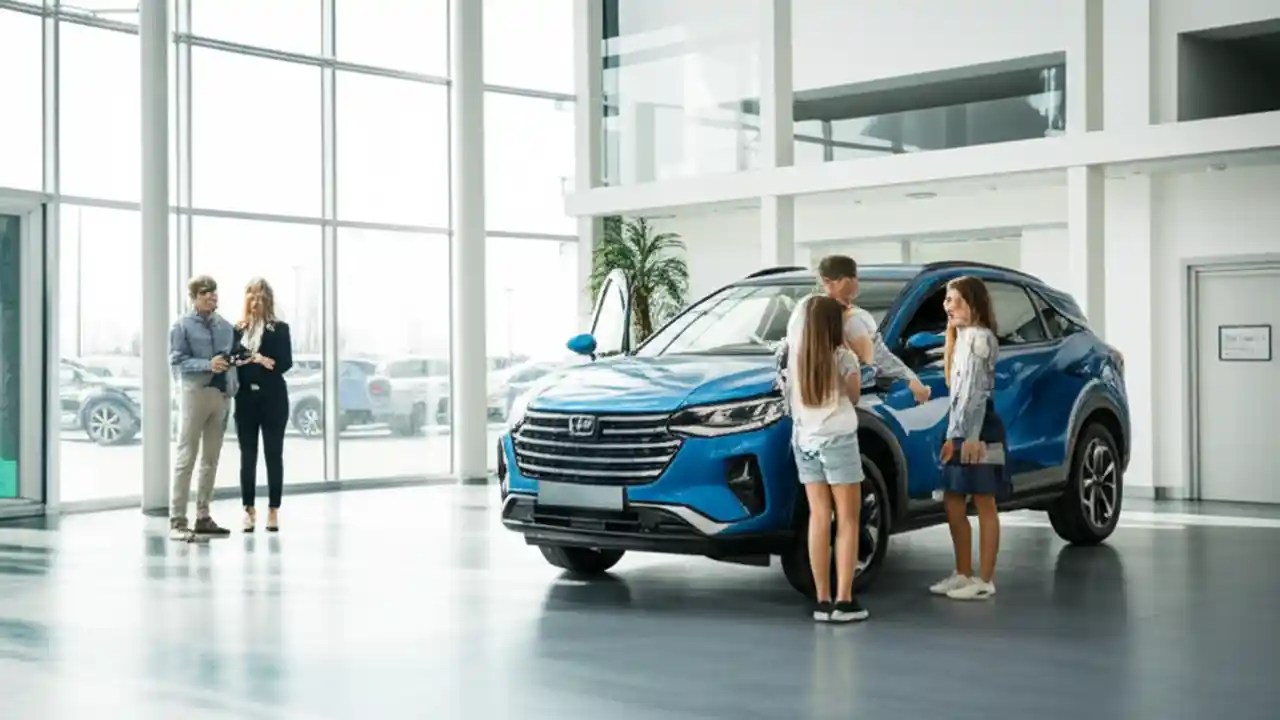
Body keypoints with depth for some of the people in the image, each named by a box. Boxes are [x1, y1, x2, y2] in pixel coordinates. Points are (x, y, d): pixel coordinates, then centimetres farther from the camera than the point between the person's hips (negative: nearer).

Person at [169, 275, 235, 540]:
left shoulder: (225, 326, 11)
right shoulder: (183, 326, -2)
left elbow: (232, 359, 12)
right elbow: (177, 361, -10)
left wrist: (233, 389, 1)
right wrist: (208, 364, -23)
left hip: (221, 395, 6)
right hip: (195, 392, -6)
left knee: (211, 459, 11)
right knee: (186, 458, -6)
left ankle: (203, 517, 20)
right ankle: (177, 521, -4)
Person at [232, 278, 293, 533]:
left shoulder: (280, 329, 3)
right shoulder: (238, 330, 10)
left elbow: (286, 363, -4)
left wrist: (268, 362, -16)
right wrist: (237, 362, -14)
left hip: (273, 398, -2)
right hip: (246, 399, 2)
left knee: (274, 455, 1)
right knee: (247, 457, 4)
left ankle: (273, 511, 5)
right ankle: (249, 509, 9)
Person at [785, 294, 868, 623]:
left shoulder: (796, 356, 0)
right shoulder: (843, 358, -10)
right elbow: (853, 397, 4)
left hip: (804, 442, 5)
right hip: (837, 441, -5)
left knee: (819, 518, 7)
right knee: (848, 519, 2)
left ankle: (823, 601, 7)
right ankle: (844, 601, -3)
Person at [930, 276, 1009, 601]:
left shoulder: (980, 337, -10)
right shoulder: (961, 338, 17)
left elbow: (979, 391, -17)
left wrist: (972, 436, -23)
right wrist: (954, 435, 17)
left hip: (978, 432, -9)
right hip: (959, 430, 9)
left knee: (984, 504, -4)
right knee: (954, 505, 10)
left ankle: (985, 581, -1)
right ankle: (963, 574, 19)